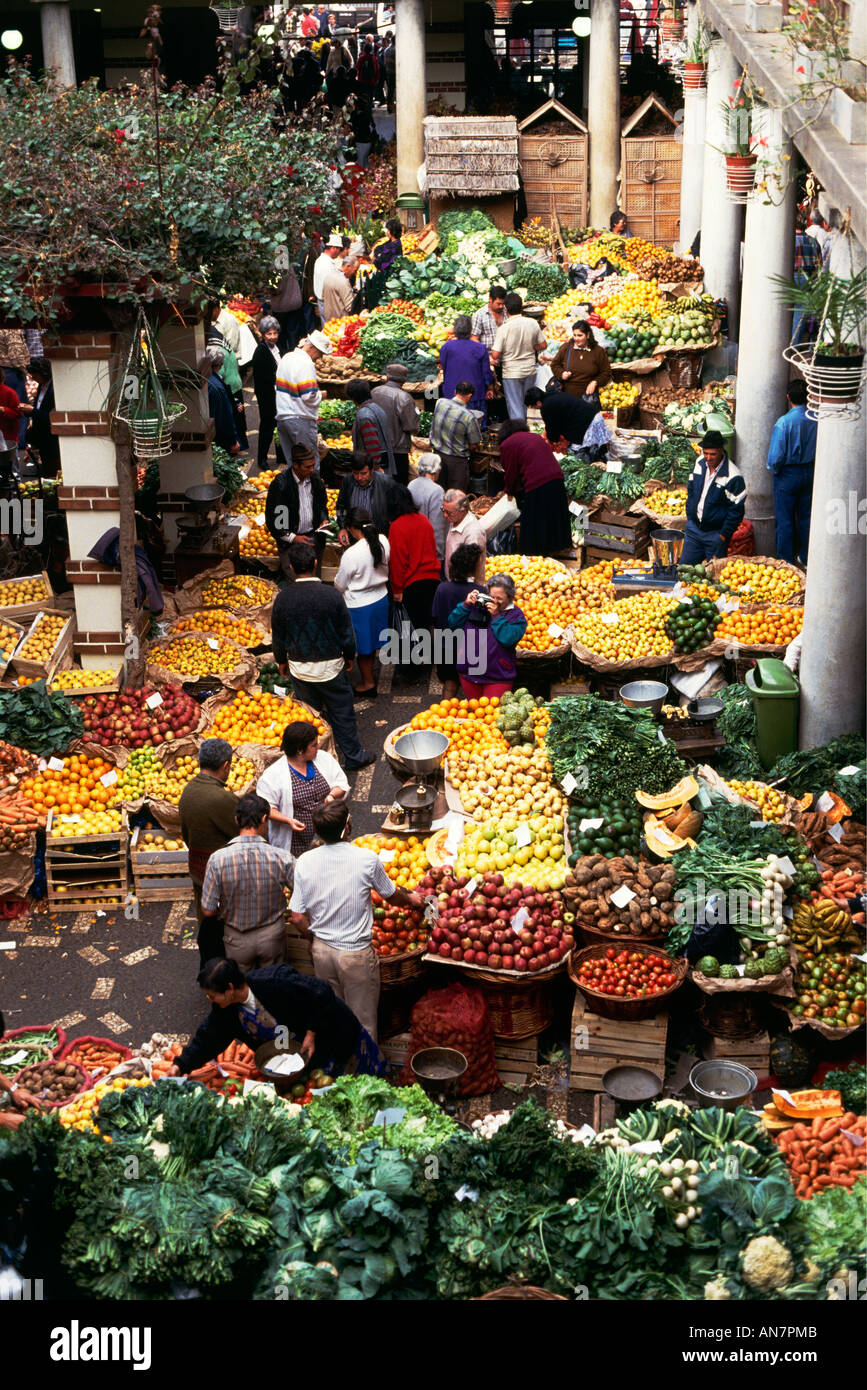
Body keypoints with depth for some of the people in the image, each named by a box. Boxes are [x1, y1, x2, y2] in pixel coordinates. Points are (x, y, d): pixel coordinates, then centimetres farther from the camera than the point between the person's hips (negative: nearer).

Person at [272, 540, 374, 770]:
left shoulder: (283, 598, -12)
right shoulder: (331, 594, -16)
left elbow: (278, 635, 0)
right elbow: (346, 631, -6)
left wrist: (281, 660, 17)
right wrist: (349, 656, 11)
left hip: (299, 669, 2)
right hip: (330, 666, -2)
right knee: (342, 713, 11)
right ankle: (354, 757, 22)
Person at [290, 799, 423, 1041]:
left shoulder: (305, 862, -10)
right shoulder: (366, 858, -17)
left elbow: (298, 918, -5)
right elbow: (392, 896, 1)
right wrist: (411, 899, 23)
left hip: (322, 950, 4)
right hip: (356, 953, -4)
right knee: (363, 1019, 12)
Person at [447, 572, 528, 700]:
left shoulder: (516, 615, -6)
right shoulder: (477, 606, 3)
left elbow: (508, 639, -21)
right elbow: (453, 624, 2)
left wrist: (496, 616, -20)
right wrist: (466, 605, -11)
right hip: (469, 673, 4)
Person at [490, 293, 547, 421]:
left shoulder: (504, 328, -17)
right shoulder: (532, 323, -6)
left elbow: (495, 355, -17)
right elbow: (543, 345, 3)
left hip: (511, 372, -4)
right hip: (530, 370, 4)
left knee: (515, 407, 3)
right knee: (524, 404, 21)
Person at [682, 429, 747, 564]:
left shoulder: (733, 477, -19)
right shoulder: (699, 464, 0)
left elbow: (736, 510, -14)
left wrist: (724, 535, -13)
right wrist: (689, 516, 11)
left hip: (716, 534, -6)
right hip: (694, 527, 6)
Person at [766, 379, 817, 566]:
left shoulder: (784, 422, -21)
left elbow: (775, 457, -20)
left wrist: (774, 471, -2)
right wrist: (812, 465, 15)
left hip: (788, 474, -5)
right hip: (810, 472, 5)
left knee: (785, 520, 6)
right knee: (806, 517, 17)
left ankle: (787, 562, 12)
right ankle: (806, 558, 27)